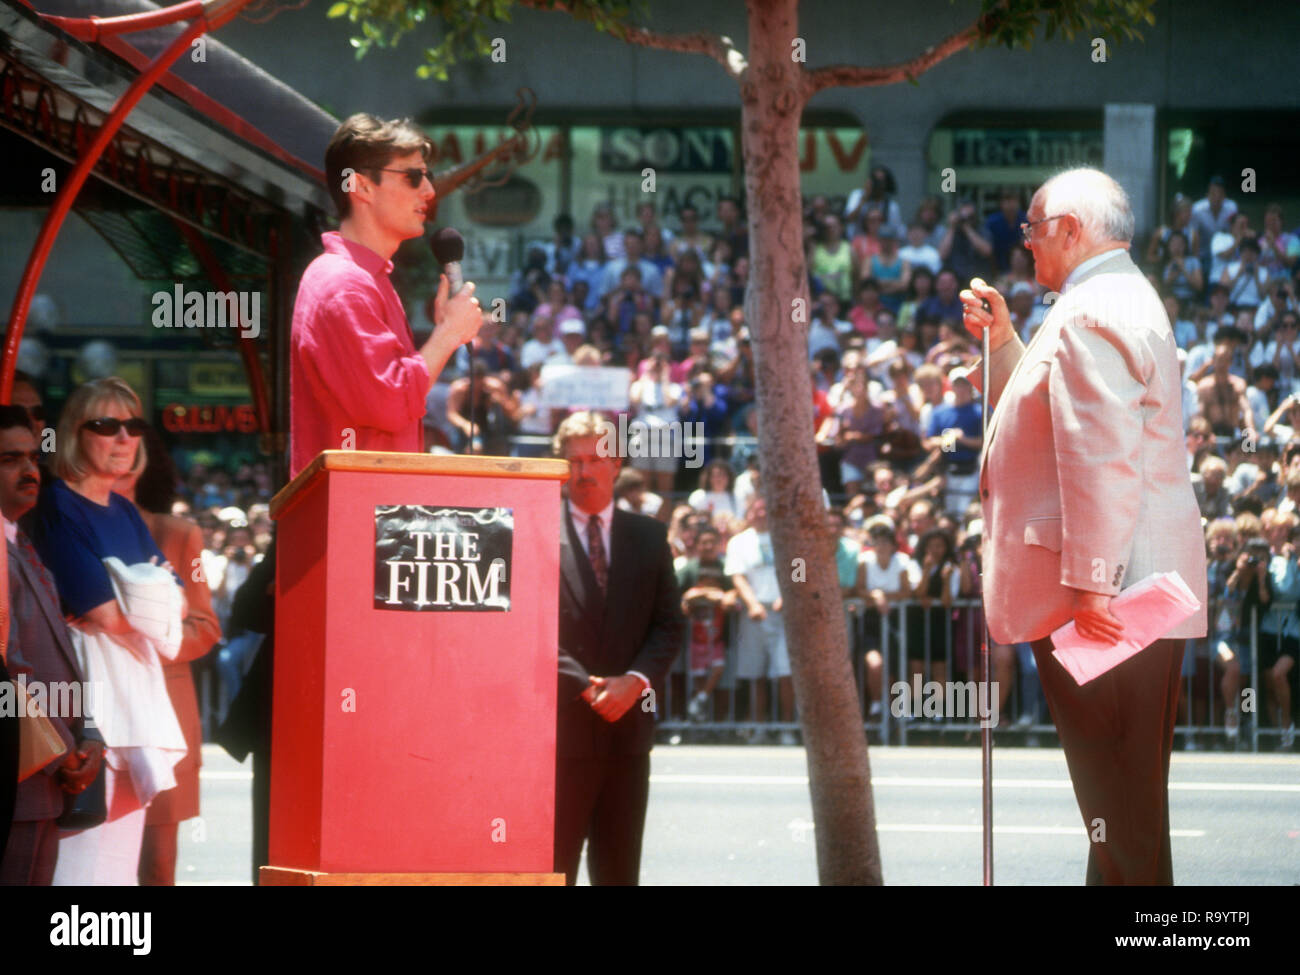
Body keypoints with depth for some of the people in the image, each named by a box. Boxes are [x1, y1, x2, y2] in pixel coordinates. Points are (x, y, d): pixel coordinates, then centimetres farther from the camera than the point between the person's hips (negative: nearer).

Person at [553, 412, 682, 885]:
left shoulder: (648, 536, 12)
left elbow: (669, 625, 9)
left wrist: (636, 680, -8)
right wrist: (583, 685, -14)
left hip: (627, 721, 4)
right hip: (561, 722, -4)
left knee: (619, 869, 8)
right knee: (554, 865, -5)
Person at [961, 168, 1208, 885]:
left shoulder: (1090, 316, -17)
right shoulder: (1120, 300, 19)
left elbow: (1103, 462, -24)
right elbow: (1051, 416, 30)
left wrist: (1091, 592, -26)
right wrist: (1002, 340, 19)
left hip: (1102, 604, -11)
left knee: (1117, 796, -8)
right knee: (1126, 795, 15)